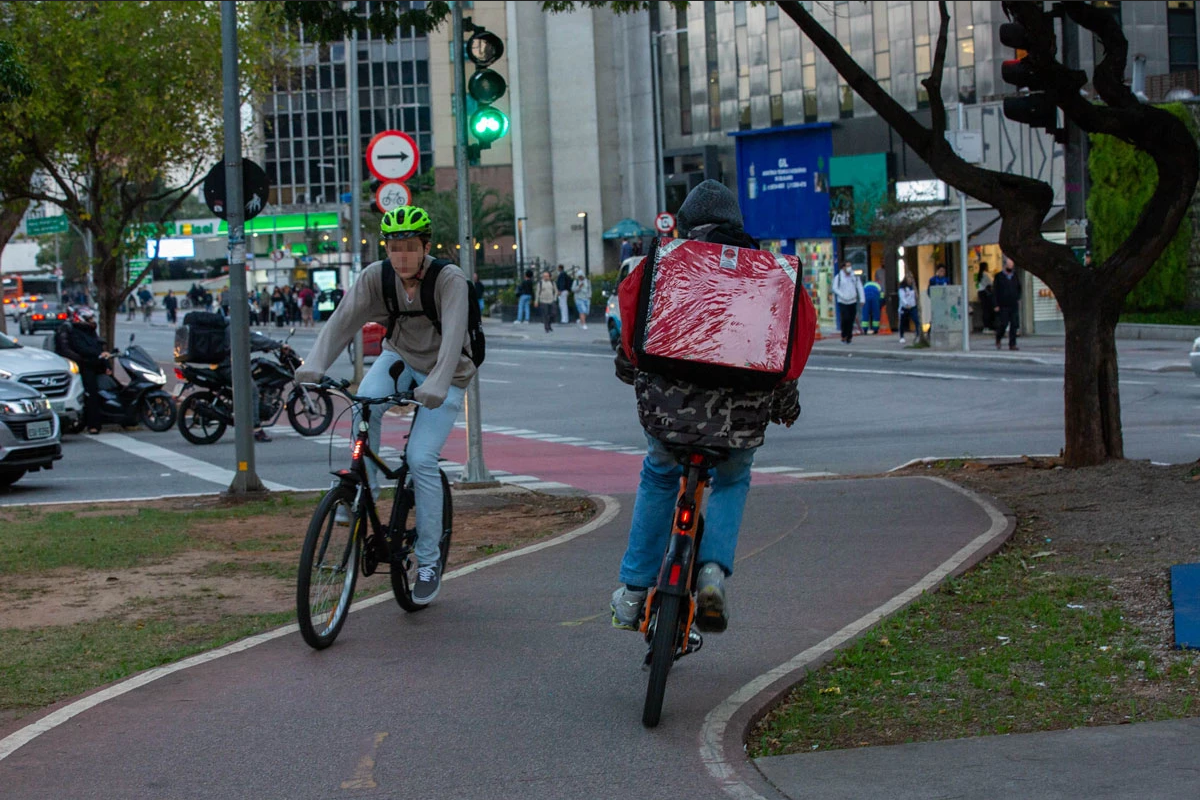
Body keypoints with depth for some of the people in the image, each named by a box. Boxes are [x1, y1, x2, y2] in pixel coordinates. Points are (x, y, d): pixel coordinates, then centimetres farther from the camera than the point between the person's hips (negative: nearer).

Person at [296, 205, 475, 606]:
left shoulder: (449, 279, -26)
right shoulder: (376, 276, -16)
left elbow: (453, 334, -39)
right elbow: (342, 320, -24)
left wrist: (437, 385, -55)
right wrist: (314, 365, -41)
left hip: (444, 374, -3)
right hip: (400, 356, 3)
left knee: (421, 459, -17)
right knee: (365, 402, -30)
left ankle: (429, 562, -5)